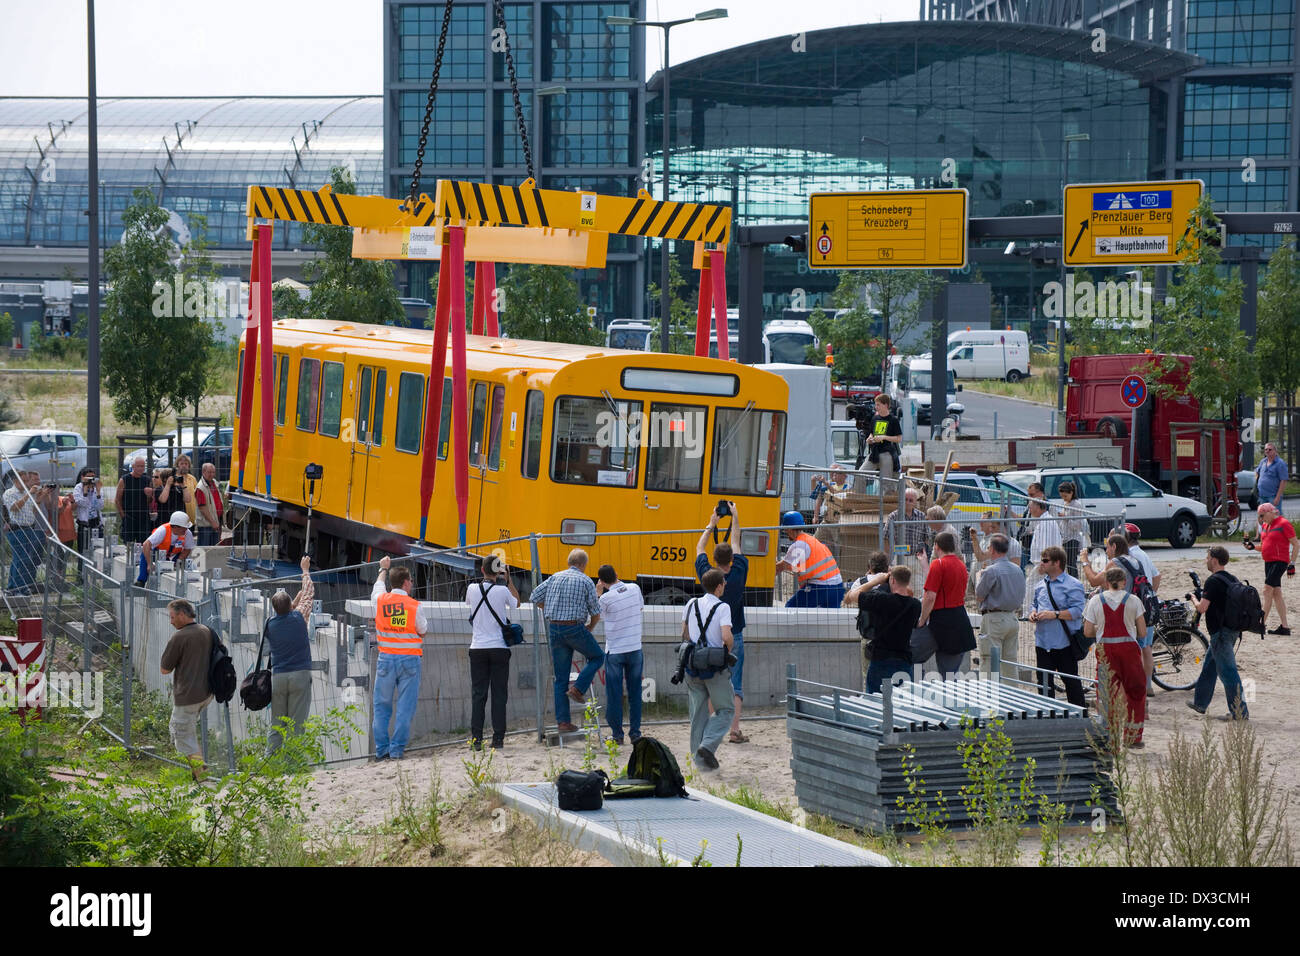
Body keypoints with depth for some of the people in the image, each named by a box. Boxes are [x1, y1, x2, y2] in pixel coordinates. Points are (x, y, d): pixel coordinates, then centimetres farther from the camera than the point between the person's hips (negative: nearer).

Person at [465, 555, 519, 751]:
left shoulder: (472, 589, -2)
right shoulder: (502, 591, -8)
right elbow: (516, 603, 14)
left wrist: (487, 579, 24)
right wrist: (508, 580, 17)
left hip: (477, 648, 1)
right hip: (499, 648, -1)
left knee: (478, 694, 3)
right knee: (499, 694, 3)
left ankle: (476, 738, -3)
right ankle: (498, 738, 0)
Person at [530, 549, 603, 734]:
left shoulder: (555, 578, 8)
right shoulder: (586, 581, -3)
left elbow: (535, 597, 9)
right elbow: (596, 613, -2)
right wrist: (590, 627, 18)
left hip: (554, 629, 4)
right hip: (575, 628, -4)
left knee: (561, 678, 8)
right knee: (597, 657, 21)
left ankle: (563, 722, 6)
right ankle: (578, 689, 1)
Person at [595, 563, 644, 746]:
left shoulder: (606, 598, -15)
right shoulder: (634, 589, -3)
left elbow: (599, 616, 5)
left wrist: (598, 594, 8)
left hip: (614, 651, -3)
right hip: (635, 649, 3)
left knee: (614, 695, 5)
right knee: (634, 693, 11)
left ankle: (617, 734, 7)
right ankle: (635, 732, 11)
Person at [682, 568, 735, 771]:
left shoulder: (691, 604, 7)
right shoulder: (722, 608, -11)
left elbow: (685, 634, 13)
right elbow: (726, 636, -21)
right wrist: (728, 650, -2)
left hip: (692, 665, 5)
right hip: (715, 669, -5)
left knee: (698, 712, 11)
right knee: (724, 710, 7)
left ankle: (700, 758, 9)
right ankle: (708, 746, -13)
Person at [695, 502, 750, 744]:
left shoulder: (707, 576, -8)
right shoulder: (739, 573, -9)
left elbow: (700, 549, 10)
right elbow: (737, 544, 7)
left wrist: (712, 524, 20)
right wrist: (735, 518, 17)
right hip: (733, 637, -1)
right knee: (735, 685, 1)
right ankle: (735, 730, -5)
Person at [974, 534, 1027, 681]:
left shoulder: (991, 571, -14)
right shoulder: (1018, 570, 9)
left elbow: (979, 596, -6)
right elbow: (1021, 598, 16)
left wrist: (979, 579, 10)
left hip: (994, 618, -7)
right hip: (1013, 618, 7)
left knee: (989, 663, -6)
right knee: (1011, 661, 12)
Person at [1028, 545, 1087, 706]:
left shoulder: (1073, 585, -9)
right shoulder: (1040, 585, 14)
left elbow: (1078, 611, -16)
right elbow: (1034, 604, 25)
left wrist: (1055, 614, -22)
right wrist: (1033, 613, 2)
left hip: (1064, 643, -6)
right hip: (1042, 642, 6)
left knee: (1071, 681, 1)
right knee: (1044, 681, 9)